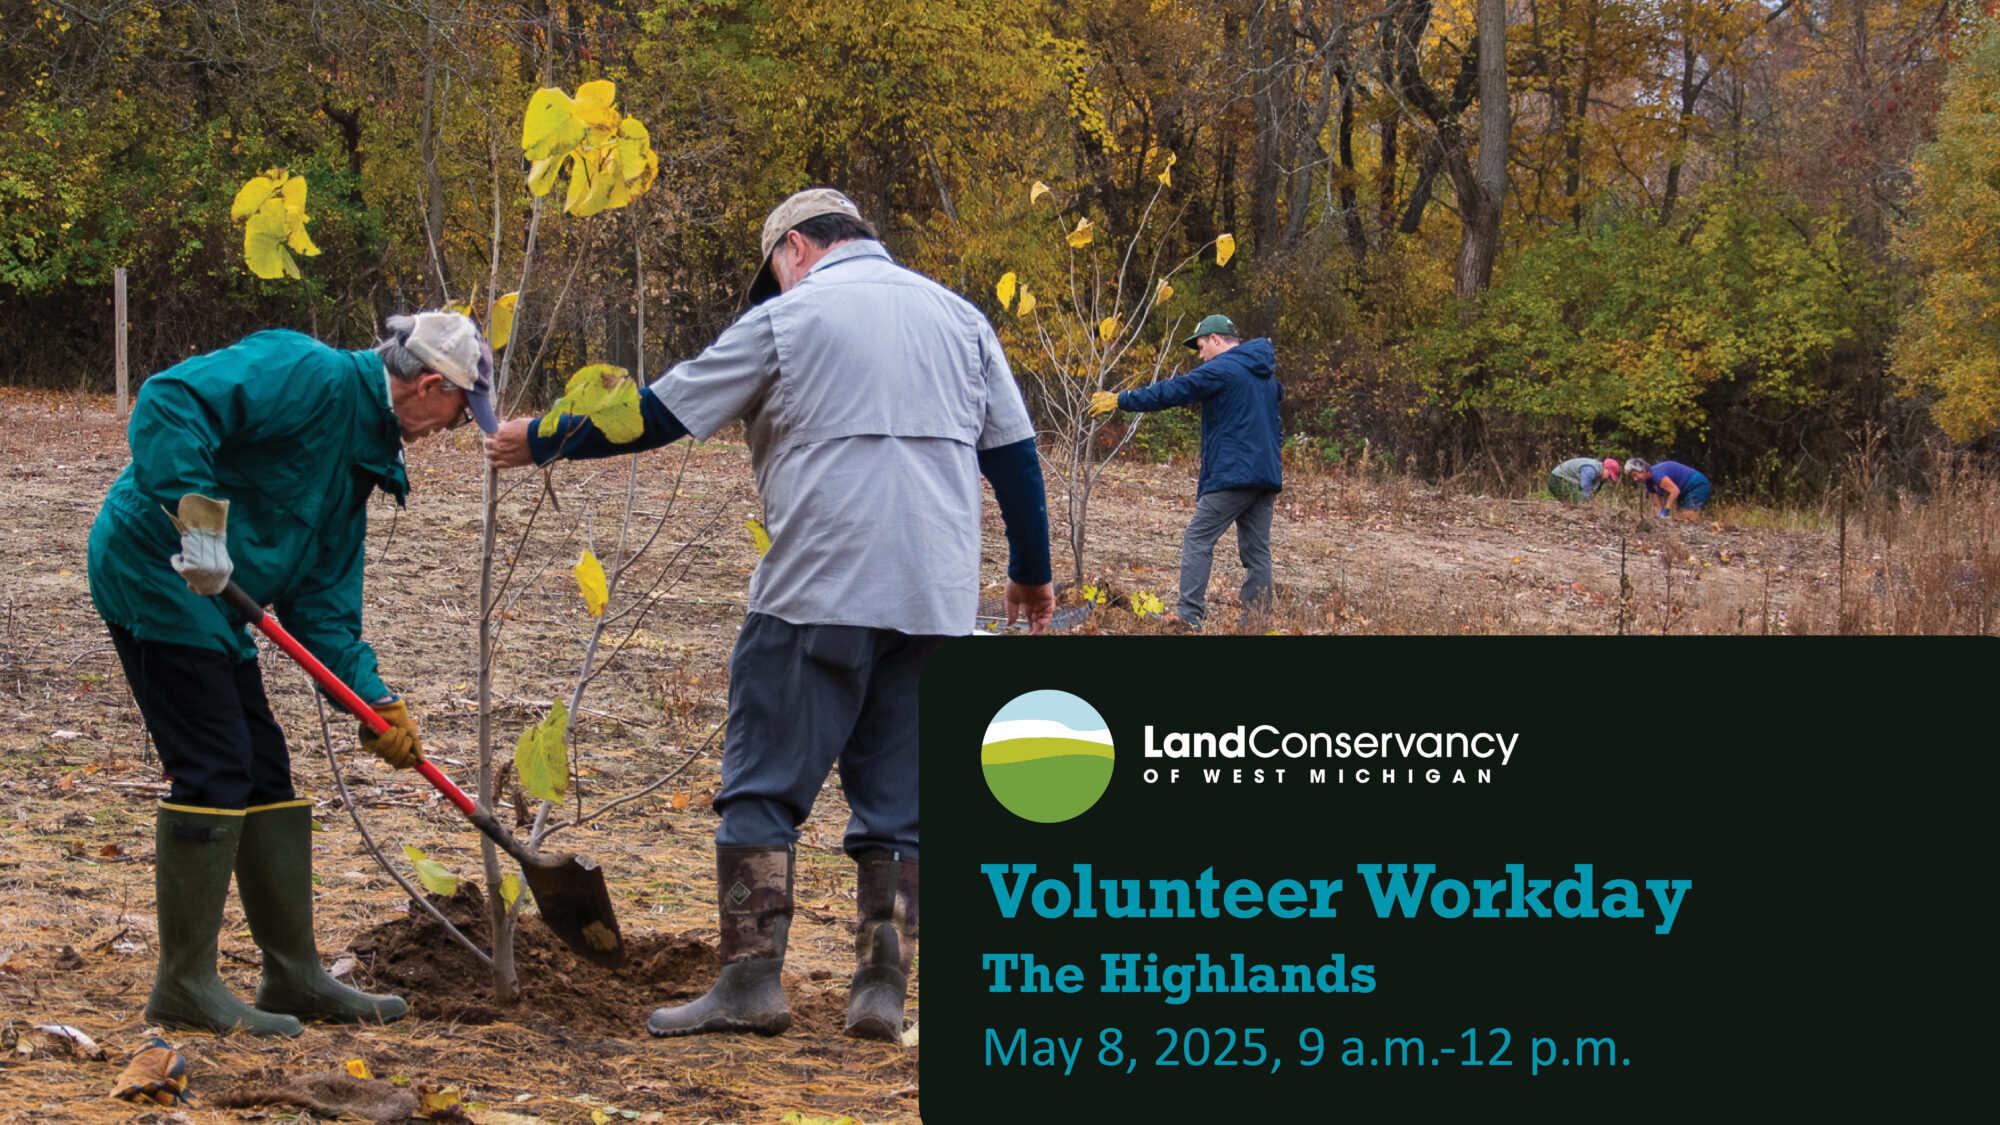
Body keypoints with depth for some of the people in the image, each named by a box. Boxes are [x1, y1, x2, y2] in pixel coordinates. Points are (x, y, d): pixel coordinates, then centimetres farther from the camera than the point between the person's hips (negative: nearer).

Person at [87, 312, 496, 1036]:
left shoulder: (362, 452, 17)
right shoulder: (312, 376, -13)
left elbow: (323, 597, 18)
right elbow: (170, 402, -26)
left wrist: (374, 698, 8)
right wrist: (198, 516, -32)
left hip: (206, 598, 10)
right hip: (155, 570, -10)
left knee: (264, 774, 12)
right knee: (213, 772, -9)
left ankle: (294, 977, 20)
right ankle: (185, 989, -2)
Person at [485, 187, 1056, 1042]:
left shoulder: (786, 319, 2)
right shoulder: (958, 316, 15)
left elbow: (659, 415, 3)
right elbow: (1015, 452, 14)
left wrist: (541, 443, 15)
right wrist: (1032, 571, 24)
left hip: (818, 594, -5)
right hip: (935, 602, 5)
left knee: (764, 788, 2)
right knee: (897, 802, 8)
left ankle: (751, 981, -1)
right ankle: (882, 991, 5)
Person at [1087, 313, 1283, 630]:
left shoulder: (1221, 369, -9)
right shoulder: (1266, 375, 19)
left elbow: (1171, 392, -9)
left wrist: (1120, 401, -2)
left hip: (1233, 474, -8)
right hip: (1266, 475, 8)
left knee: (1197, 541, -5)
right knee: (1257, 550, 9)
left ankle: (1189, 615, -12)